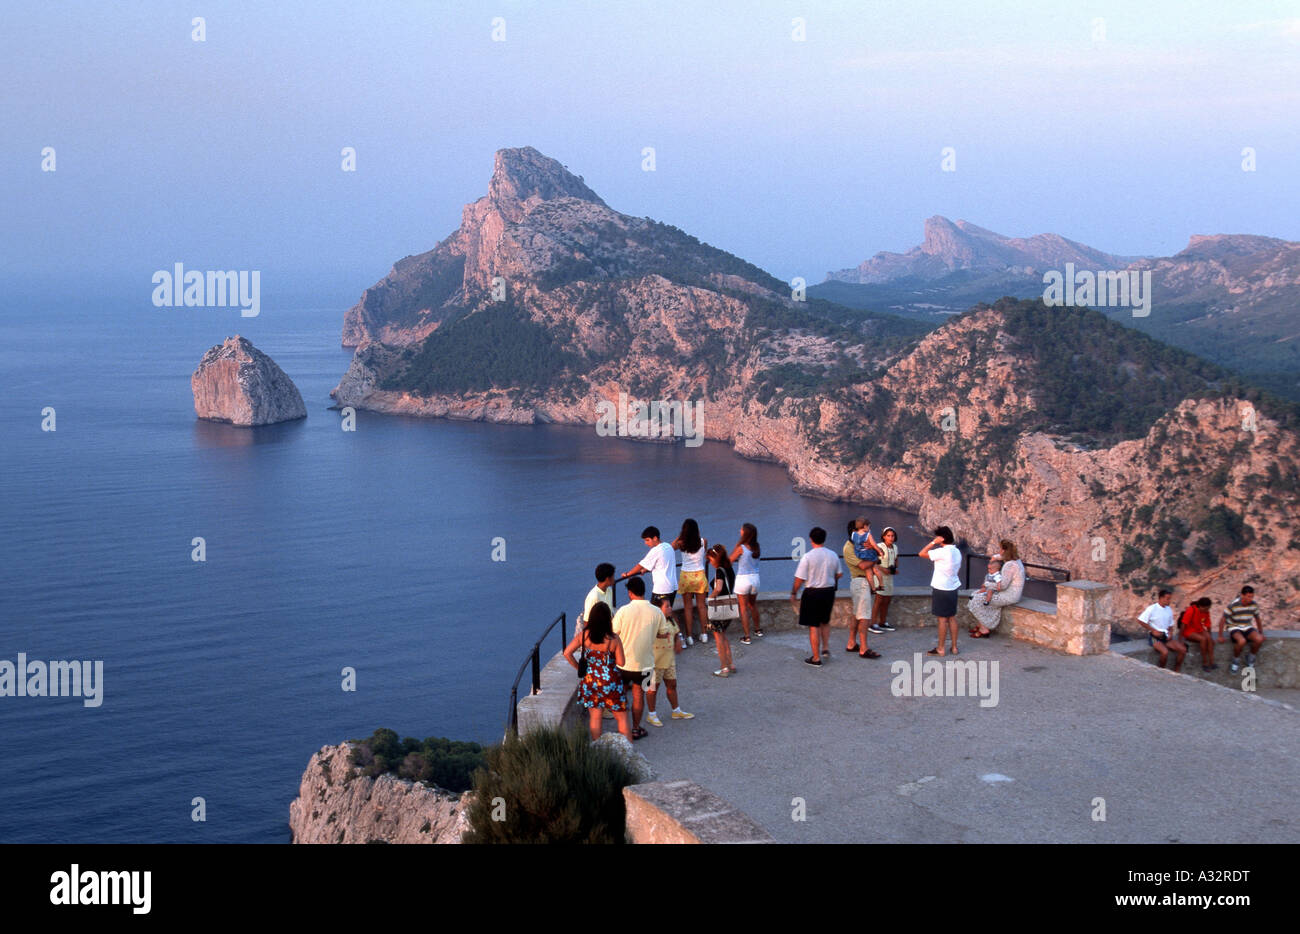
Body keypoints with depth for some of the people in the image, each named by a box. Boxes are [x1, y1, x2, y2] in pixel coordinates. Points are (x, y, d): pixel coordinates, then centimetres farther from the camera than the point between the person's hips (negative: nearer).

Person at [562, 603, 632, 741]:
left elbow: (567, 653, -4)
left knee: (595, 717, 14)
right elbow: (620, 662, -11)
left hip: (590, 681, 3)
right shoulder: (614, 640, -17)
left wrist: (579, 667, 6)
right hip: (610, 682, -3)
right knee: (621, 718, 9)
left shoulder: (583, 635, -8)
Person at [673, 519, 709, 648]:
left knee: (688, 607, 6)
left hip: (686, 576, -2)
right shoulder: (703, 542, -8)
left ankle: (689, 637, 7)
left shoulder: (681, 543, -13)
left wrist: (678, 537, 3)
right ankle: (704, 634, 21)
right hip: (700, 575, 2)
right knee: (701, 605, 14)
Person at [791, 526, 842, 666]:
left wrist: (793, 593, -1)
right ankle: (826, 649, 20)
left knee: (813, 626, 3)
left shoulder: (807, 556, -15)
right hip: (829, 592, 5)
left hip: (812, 593, -5)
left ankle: (816, 658, 7)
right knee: (825, 621, 26)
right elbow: (838, 575, 12)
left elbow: (800, 578, -14)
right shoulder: (833, 555, 0)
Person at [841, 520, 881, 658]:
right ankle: (863, 650, -10)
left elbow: (880, 553, 6)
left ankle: (851, 644, 21)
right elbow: (862, 565, -22)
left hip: (865, 582, 9)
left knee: (856, 614, 14)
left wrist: (873, 548, -16)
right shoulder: (849, 548, -13)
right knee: (864, 616, -10)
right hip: (860, 582, -9)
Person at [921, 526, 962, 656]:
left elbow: (922, 553, -17)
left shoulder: (942, 552, -19)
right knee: (952, 617, 13)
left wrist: (933, 542, -13)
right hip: (953, 588, 8)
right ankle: (954, 647, 16)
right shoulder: (957, 551, 7)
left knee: (942, 619, -1)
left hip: (941, 589, -8)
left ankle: (940, 648, 4)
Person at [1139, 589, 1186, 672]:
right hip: (1154, 636, -6)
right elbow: (1140, 620, -12)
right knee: (1165, 652, -33)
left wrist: (1170, 633, -2)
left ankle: (1176, 671, -1)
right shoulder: (1152, 609, -8)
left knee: (1183, 650, -13)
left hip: (1166, 636, 6)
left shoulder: (1169, 610, 11)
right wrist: (1153, 630, -14)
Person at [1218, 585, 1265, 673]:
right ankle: (1235, 660, -8)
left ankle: (1250, 656, 4)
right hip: (1234, 628, -4)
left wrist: (1261, 633, 14)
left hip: (1247, 627, 4)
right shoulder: (1233, 605, -19)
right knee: (1242, 641, -36)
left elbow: (1257, 619, 13)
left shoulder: (1254, 605, -5)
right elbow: (1222, 620, -10)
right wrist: (1220, 636, -7)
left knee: (1259, 639, -26)